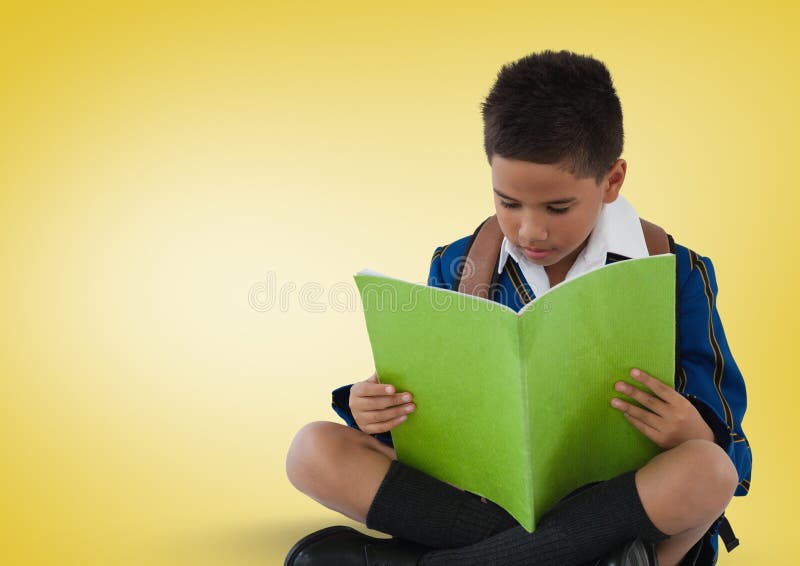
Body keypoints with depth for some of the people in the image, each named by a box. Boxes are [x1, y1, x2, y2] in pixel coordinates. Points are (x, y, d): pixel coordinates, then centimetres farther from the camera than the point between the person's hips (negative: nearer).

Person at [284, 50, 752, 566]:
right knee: (315, 451, -17)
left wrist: (695, 437, -25)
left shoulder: (675, 276, -2)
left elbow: (727, 457, -1)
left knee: (705, 471, -36)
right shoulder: (457, 267, 5)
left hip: (622, 500, -2)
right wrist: (375, 410, -11)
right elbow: (424, 407, 12)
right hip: (478, 495, 3)